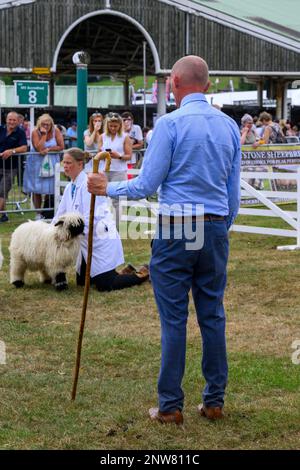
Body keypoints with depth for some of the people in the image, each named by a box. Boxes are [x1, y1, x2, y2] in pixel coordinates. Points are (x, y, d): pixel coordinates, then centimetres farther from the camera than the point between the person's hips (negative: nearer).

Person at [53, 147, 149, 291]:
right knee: (81, 281, 15)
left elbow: (89, 220, -25)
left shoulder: (87, 185, -20)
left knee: (105, 285, -11)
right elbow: (60, 215, 11)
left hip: (101, 240, -9)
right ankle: (126, 272, 27)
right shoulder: (70, 188, 7)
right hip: (87, 242, 9)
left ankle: (142, 273, 12)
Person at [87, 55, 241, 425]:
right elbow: (234, 191, 11)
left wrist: (107, 189, 7)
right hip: (215, 230, 5)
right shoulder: (229, 126, 8)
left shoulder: (170, 123, -9)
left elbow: (146, 185, -9)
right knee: (212, 315, 10)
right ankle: (214, 401, 15)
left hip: (175, 231, -5)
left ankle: (170, 406, 6)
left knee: (174, 319, 0)